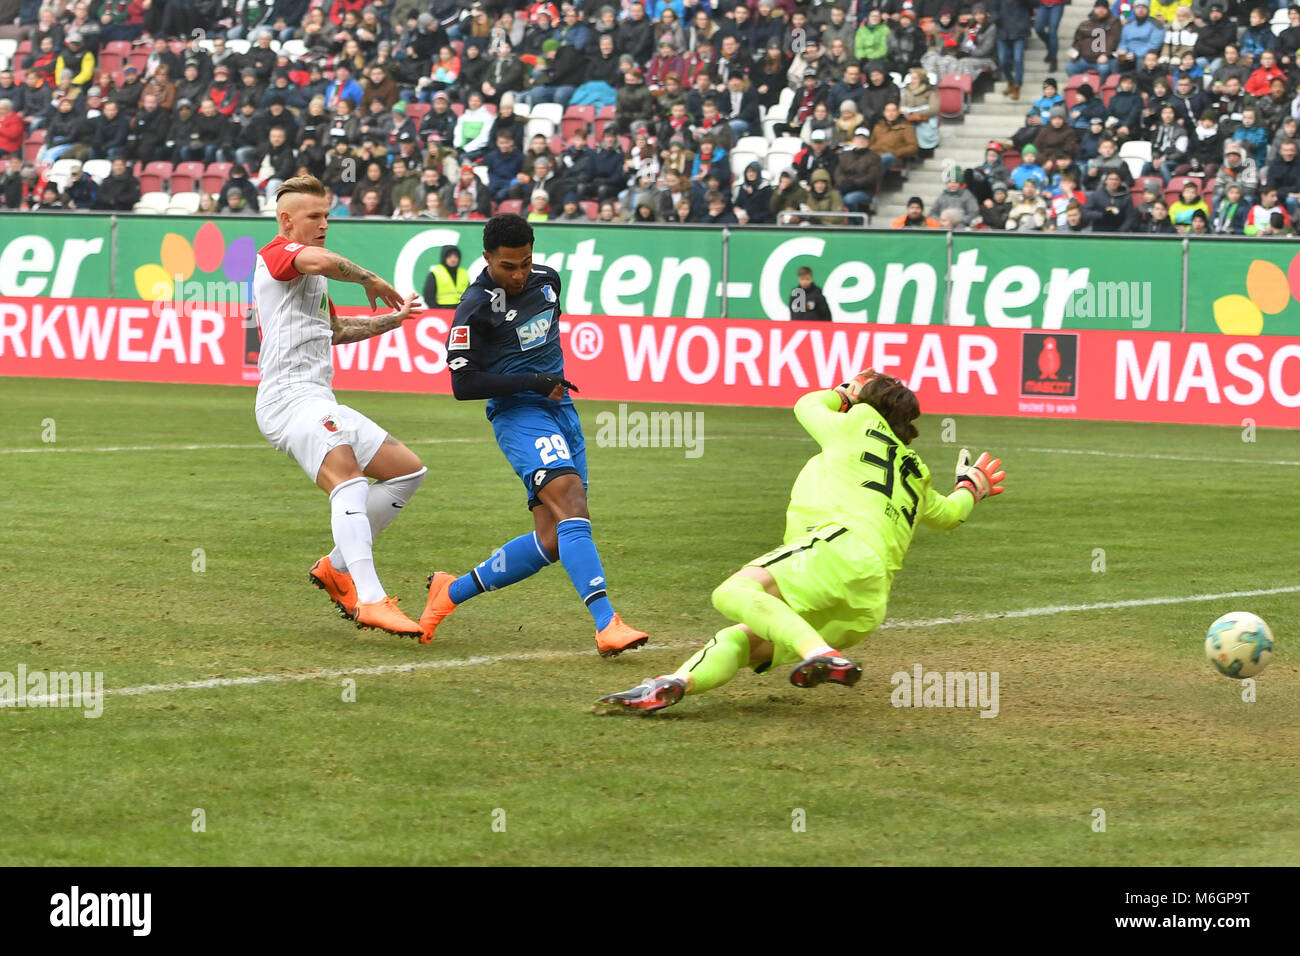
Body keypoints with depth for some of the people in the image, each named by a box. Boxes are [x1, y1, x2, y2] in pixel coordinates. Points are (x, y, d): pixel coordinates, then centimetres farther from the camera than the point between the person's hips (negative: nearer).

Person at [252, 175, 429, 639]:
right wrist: (371, 280, -13)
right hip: (290, 396, -10)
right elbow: (322, 260, -28)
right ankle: (371, 602, -44)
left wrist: (391, 319, 39)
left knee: (408, 469, 12)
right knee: (348, 480, -30)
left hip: (319, 401, 10)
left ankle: (337, 567, 15)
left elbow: (332, 329, 45)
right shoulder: (277, 253, -4)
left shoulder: (311, 278, 28)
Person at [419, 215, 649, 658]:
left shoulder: (547, 279, 9)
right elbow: (463, 384, -14)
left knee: (552, 542, 1)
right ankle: (607, 625, -37)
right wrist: (533, 382, -17)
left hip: (560, 409, 8)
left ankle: (451, 591, 16)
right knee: (571, 504, -27)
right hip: (518, 413, -7)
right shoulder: (476, 306, -12)